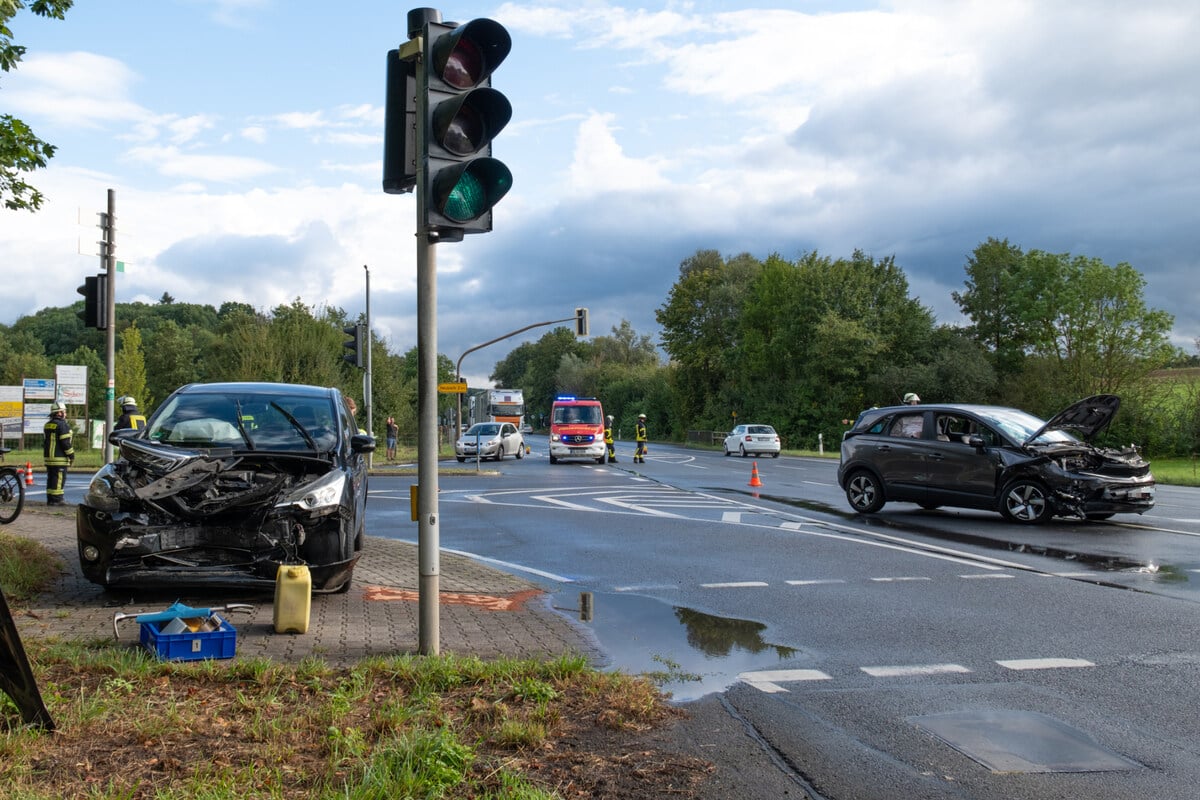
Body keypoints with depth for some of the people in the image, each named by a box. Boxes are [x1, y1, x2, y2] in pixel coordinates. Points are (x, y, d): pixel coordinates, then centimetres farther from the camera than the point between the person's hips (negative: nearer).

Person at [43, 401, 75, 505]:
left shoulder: (47, 424, 16)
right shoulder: (62, 424, -13)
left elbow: (45, 441, 22)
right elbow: (65, 442, -17)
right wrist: (71, 455, -10)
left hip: (48, 457, 9)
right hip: (59, 458, -9)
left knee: (51, 478, 12)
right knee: (59, 478, -6)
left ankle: (50, 499, 15)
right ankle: (56, 499, -8)